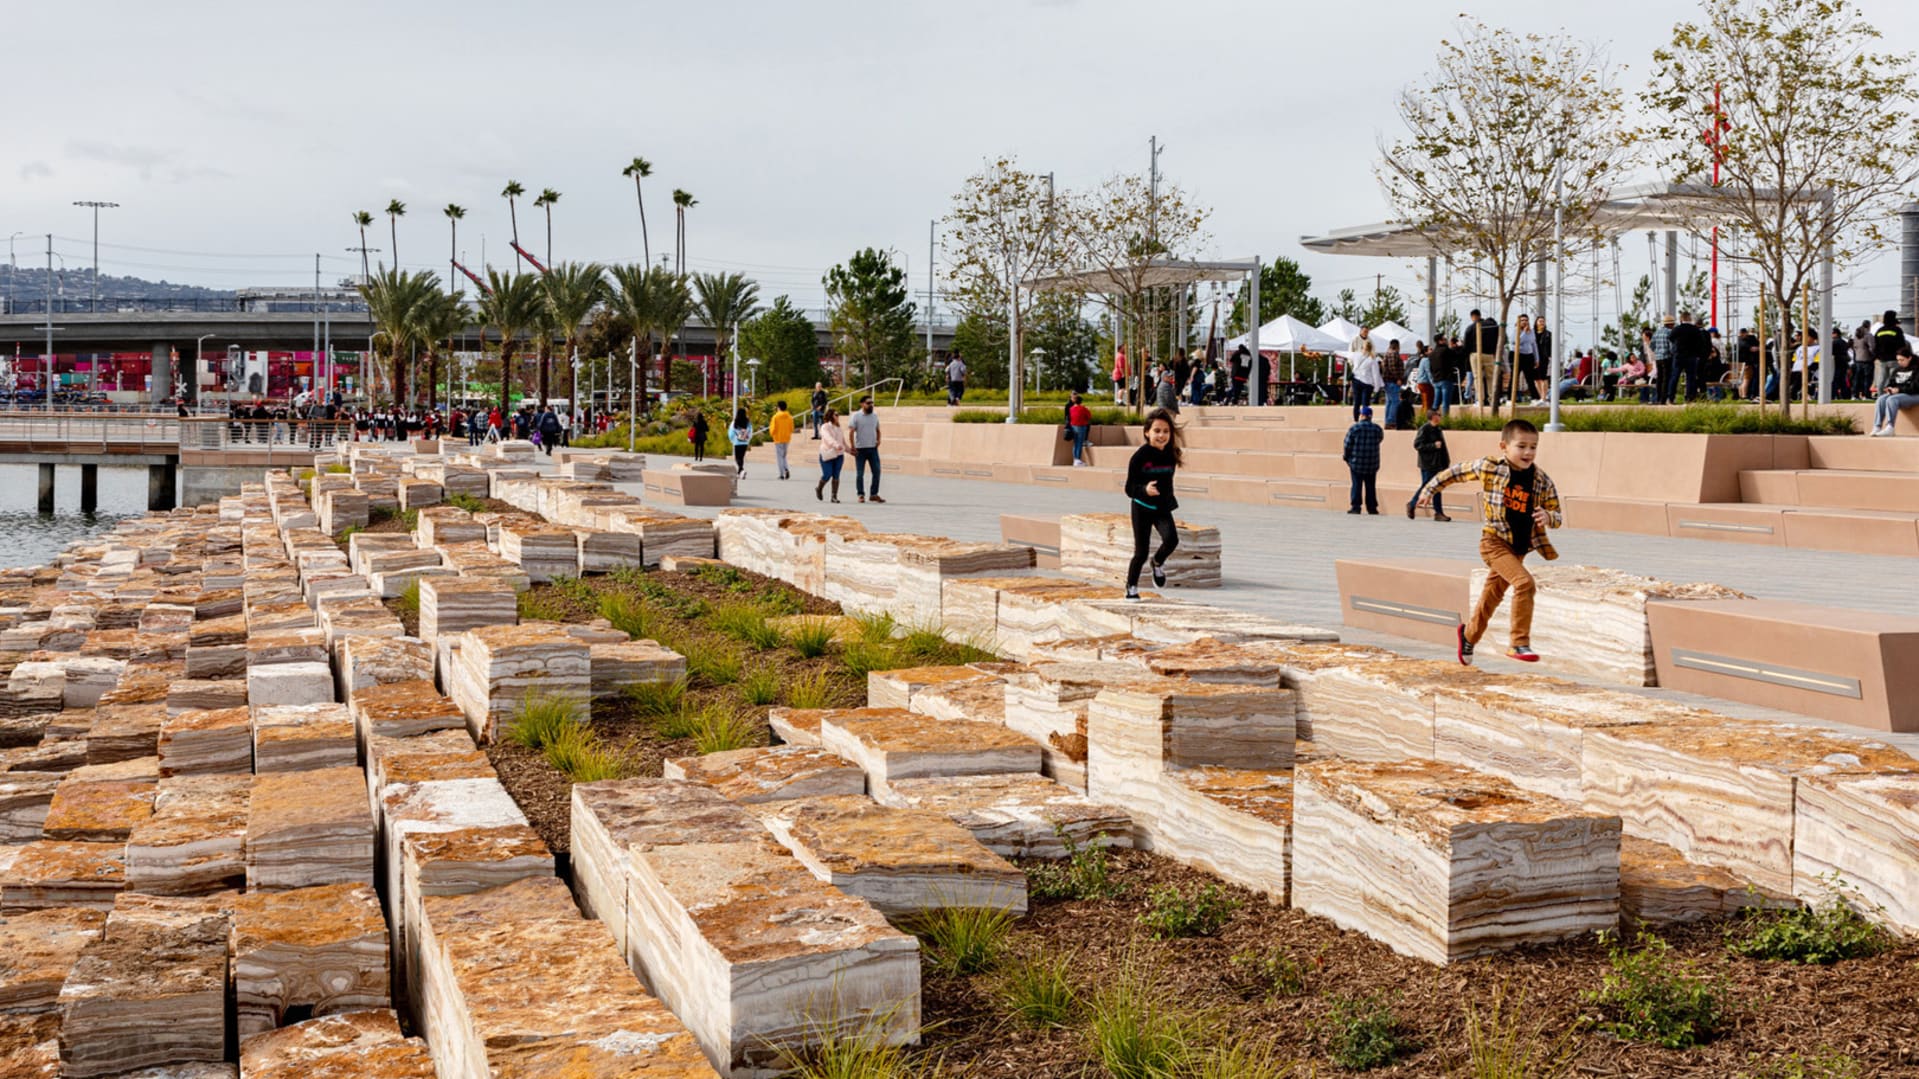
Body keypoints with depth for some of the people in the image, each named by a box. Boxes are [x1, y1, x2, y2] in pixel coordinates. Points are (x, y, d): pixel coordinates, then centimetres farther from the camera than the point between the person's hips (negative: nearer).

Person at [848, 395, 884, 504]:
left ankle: (874, 494, 10)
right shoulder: (856, 416, -6)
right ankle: (861, 495, 10)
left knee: (877, 471, 0)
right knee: (859, 473, 1)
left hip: (873, 448, 4)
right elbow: (851, 432, -10)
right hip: (860, 449, -4)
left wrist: (878, 440, 3)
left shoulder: (875, 415, 9)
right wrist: (852, 447, -13)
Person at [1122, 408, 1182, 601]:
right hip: (1142, 508, -3)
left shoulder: (1171, 454, -5)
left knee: (1171, 539, -23)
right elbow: (1129, 489, -18)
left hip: (1163, 507, 3)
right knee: (1141, 553, 1)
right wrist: (1144, 490, -35)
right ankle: (1131, 587, 25)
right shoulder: (1140, 456, -18)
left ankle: (1158, 563, 11)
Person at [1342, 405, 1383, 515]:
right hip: (1372, 464, 2)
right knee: (1371, 486, 9)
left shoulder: (1354, 428, -9)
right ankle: (1372, 508, 11)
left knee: (1356, 485, 4)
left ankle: (1356, 506, 1)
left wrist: (1345, 457, 9)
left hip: (1356, 462, -2)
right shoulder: (1377, 429, -1)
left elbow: (1347, 445, -6)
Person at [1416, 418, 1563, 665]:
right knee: (1524, 582, -24)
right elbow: (1456, 472, 5)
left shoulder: (1542, 481, -2)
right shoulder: (1489, 467, -9)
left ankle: (1469, 635, 43)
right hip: (1494, 542, -5)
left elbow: (1556, 515, 5)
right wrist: (1430, 489, 10)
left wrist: (1548, 517, -19)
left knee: (1491, 597, 18)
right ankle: (1519, 643, -17)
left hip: (1519, 548, 5)